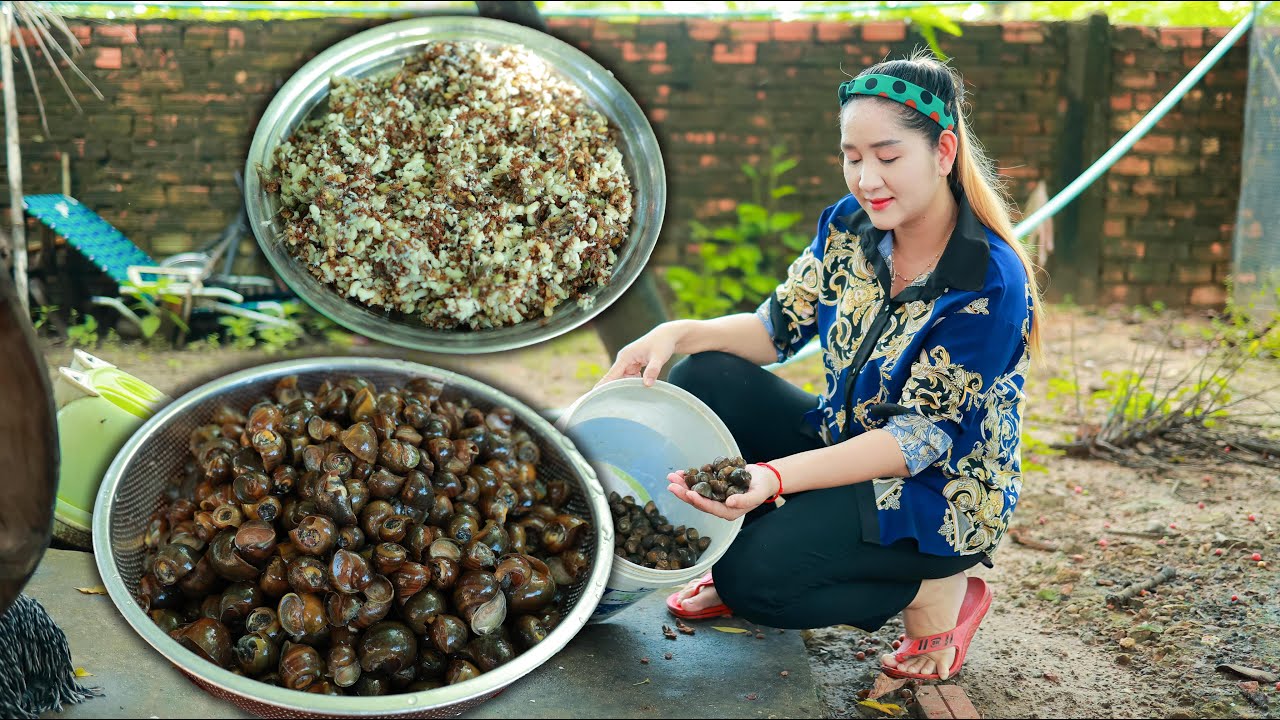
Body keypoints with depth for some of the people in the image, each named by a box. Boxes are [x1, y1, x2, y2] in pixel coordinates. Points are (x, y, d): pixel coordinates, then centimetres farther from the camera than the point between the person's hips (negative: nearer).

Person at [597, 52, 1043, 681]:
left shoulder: (991, 283, -24)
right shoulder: (848, 227, -4)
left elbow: (923, 439, -26)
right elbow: (780, 326, 1)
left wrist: (777, 476, -38)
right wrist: (677, 334, -19)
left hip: (940, 495, -6)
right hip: (843, 441, 7)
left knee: (755, 572, -26)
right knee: (705, 379, -14)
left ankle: (936, 592, -2)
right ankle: (733, 567, 3)